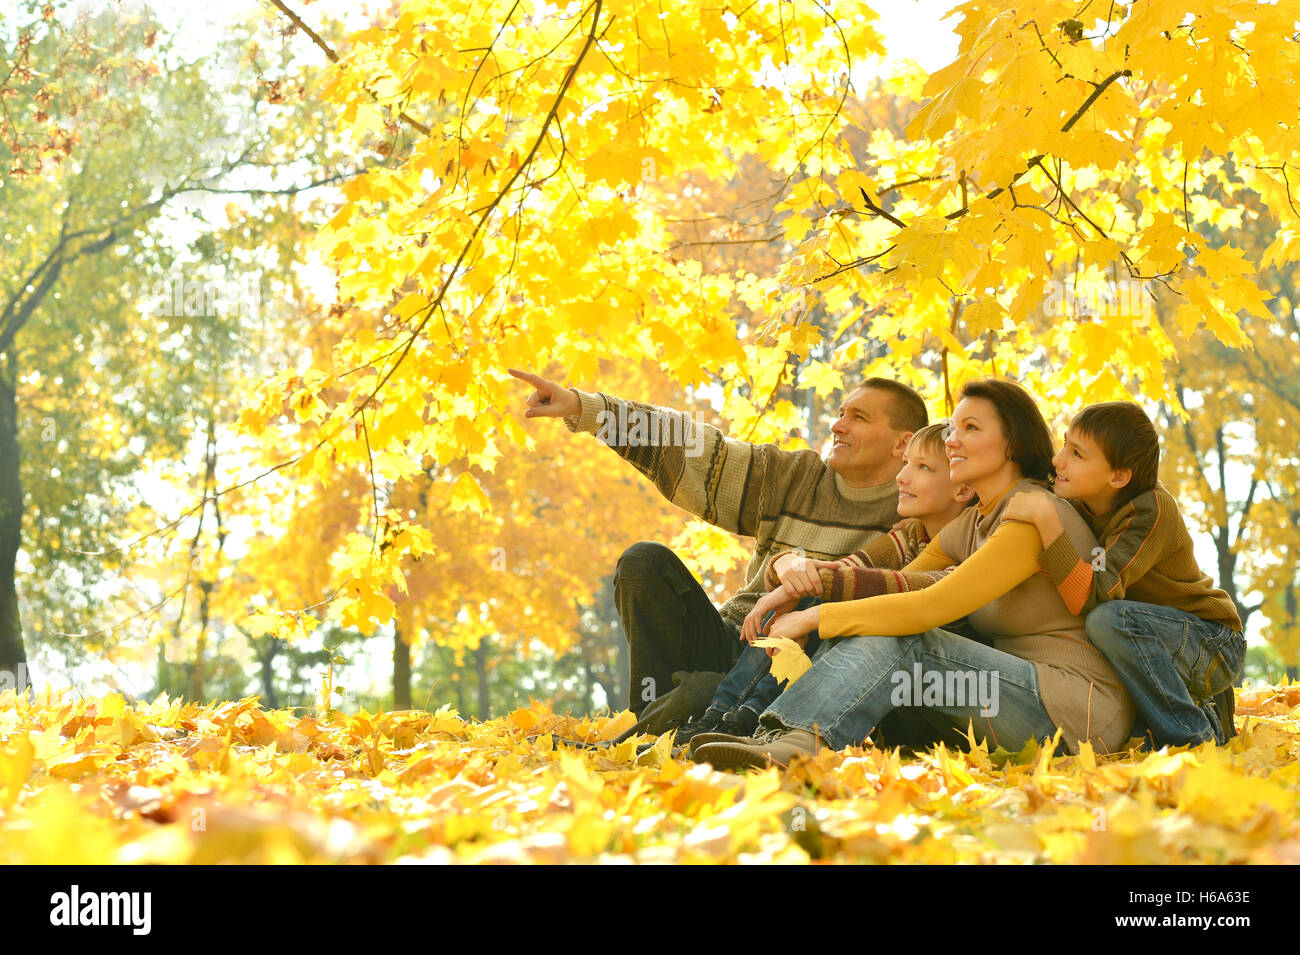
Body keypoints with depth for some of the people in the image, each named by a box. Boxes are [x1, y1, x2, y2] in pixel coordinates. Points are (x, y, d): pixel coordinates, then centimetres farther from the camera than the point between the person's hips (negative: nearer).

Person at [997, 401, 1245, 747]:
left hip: (1213, 648, -9)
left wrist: (1045, 518, -39)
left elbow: (1094, 597, -36)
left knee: (1109, 618, -31)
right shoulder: (1079, 507, -3)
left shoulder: (1151, 511, -24)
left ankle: (1194, 738, -17)